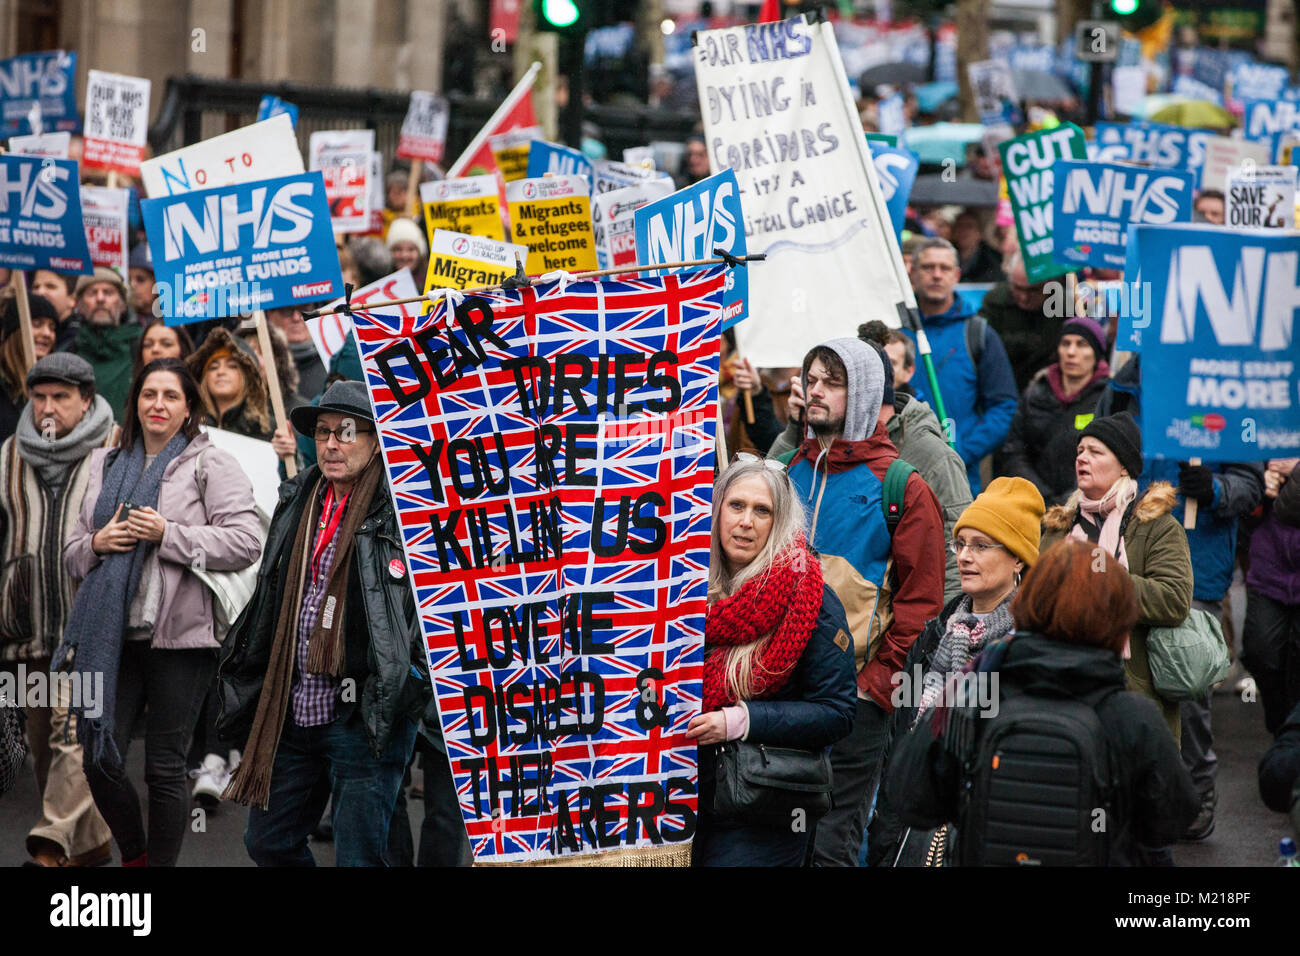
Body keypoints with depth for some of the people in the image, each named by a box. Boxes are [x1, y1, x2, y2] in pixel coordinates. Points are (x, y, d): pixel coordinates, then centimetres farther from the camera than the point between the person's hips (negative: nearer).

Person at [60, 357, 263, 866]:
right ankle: (133, 854, 24)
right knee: (100, 761, 0)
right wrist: (96, 543, -3)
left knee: (165, 768, 0)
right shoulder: (106, 465, 17)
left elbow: (246, 542, -10)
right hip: (112, 634, 4)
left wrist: (167, 534, -14)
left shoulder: (211, 464, 2)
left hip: (178, 635, -4)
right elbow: (72, 552, 20)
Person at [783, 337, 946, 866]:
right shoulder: (789, 471, 11)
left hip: (856, 690, -5)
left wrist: (877, 683, -10)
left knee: (832, 844, -2)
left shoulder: (900, 485, -4)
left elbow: (921, 598, -6)